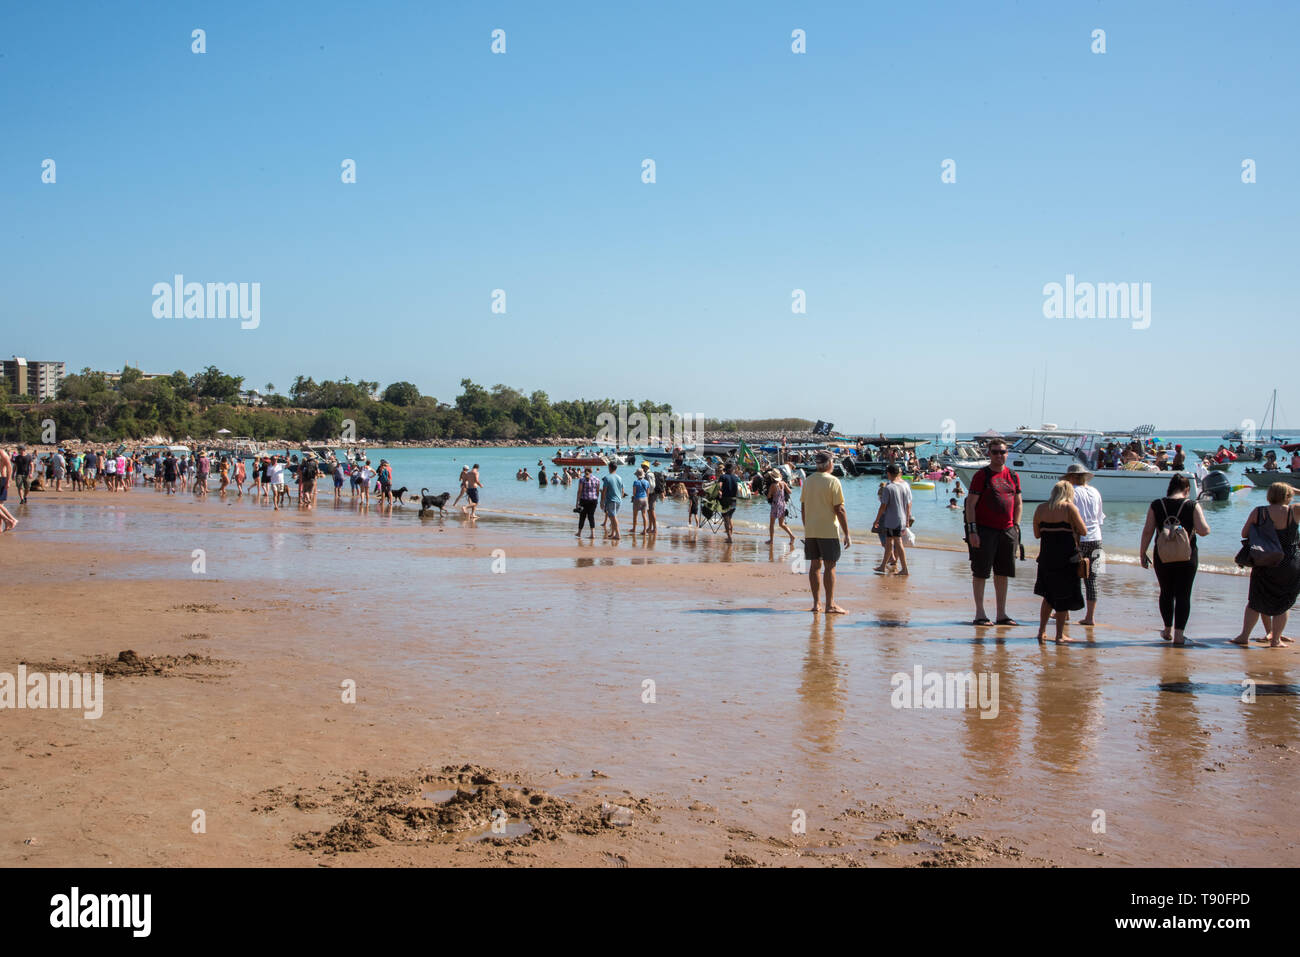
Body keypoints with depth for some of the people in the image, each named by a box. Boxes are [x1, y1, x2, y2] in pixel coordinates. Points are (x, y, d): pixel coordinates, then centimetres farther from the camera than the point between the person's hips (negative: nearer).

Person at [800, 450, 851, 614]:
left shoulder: (807, 481, 7)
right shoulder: (833, 481, -10)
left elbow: (803, 507, 11)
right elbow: (839, 510, -12)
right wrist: (847, 534, -8)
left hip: (810, 531, 5)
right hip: (829, 531, -5)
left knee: (815, 565, 10)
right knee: (829, 567, -1)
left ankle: (816, 603, 12)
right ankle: (830, 605, -1)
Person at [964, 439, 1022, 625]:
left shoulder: (1013, 476, 11)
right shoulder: (981, 475, -5)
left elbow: (1018, 503, 20)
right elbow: (970, 504, -8)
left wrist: (1016, 526, 10)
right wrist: (972, 530, -14)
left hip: (1007, 531, 5)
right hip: (985, 530, -5)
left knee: (1003, 573, 10)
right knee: (980, 572, -1)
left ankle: (1001, 613, 17)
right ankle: (980, 613, 6)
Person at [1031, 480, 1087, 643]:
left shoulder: (1040, 509, 5)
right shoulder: (1069, 508, -7)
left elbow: (1037, 534, 12)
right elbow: (1084, 531, -4)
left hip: (1046, 556, 4)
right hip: (1066, 557, -4)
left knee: (1048, 595, 17)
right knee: (1063, 596, 4)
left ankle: (1042, 631, 16)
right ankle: (1060, 635, 7)